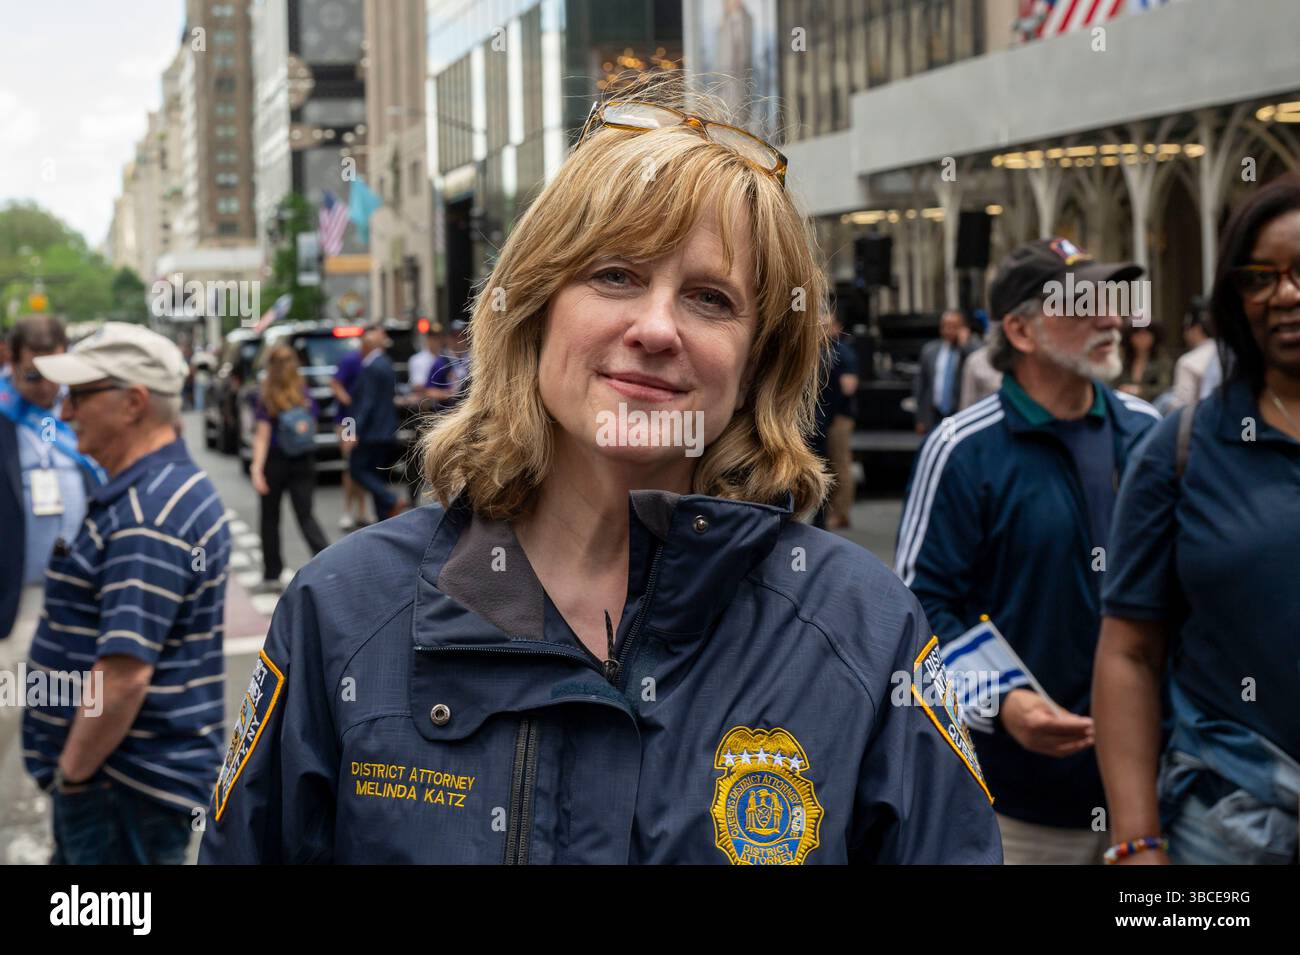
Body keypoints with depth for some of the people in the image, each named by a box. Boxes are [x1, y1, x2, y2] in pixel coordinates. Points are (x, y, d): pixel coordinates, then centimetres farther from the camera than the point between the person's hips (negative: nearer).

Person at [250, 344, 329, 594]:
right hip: (303, 461, 3)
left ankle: (272, 576, 15)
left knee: (270, 518, 10)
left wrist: (257, 469, -16)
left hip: (275, 461, -3)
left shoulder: (267, 395, -9)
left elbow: (263, 435, -14)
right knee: (305, 516, 2)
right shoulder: (304, 393, 1)